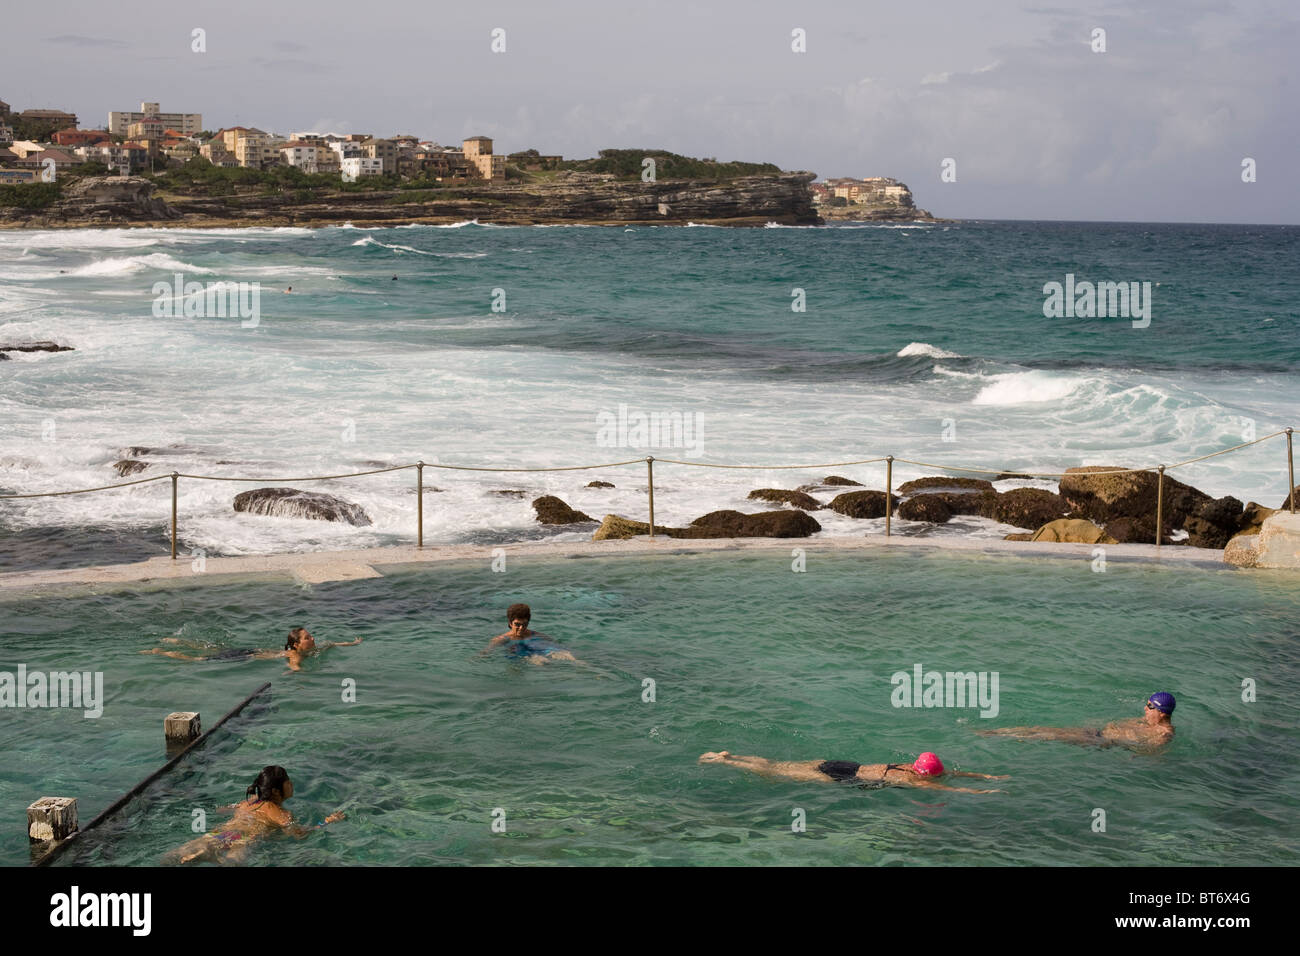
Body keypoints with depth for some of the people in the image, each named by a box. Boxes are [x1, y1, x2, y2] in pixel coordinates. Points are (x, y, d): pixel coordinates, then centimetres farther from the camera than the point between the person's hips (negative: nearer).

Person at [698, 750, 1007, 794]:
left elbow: (952, 773, 14)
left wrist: (987, 776, 11)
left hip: (837, 767, 7)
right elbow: (948, 789, -25)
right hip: (837, 779, -7)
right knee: (774, 773, 0)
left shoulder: (913, 767, 3)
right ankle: (724, 761, 6)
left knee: (777, 766, 15)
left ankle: (728, 756, 20)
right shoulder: (914, 781, -19)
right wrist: (982, 793, -20)